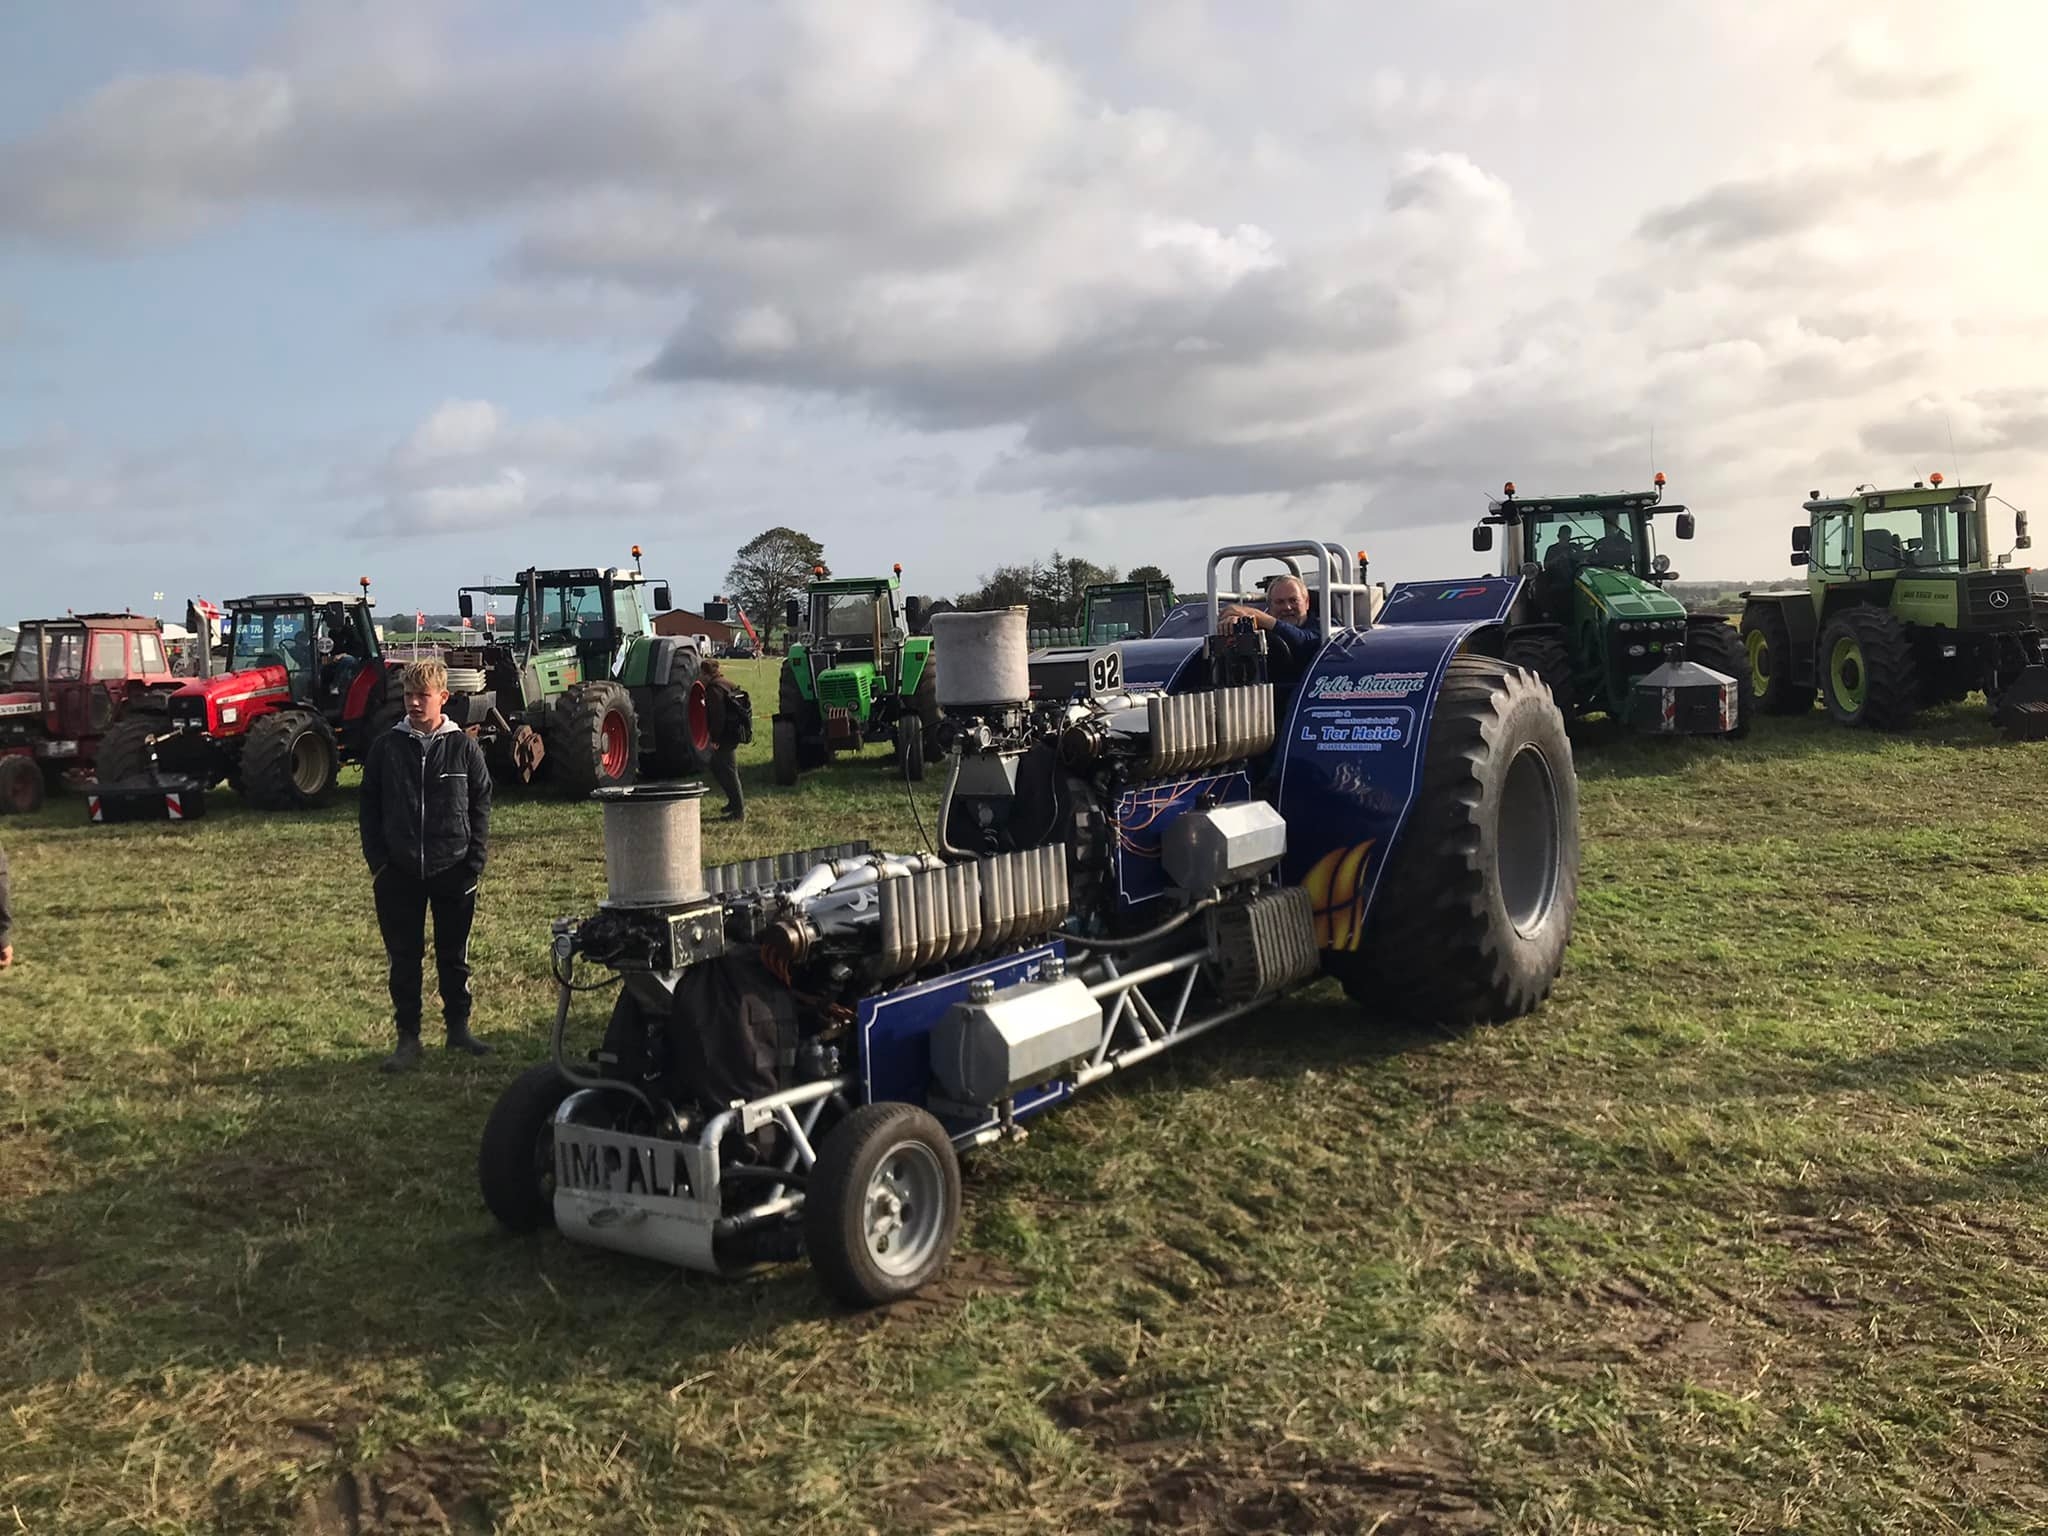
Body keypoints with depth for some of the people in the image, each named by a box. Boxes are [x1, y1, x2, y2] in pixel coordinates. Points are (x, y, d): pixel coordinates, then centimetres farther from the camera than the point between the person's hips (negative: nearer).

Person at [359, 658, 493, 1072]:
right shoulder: (386, 747, 1)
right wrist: (377, 862, -2)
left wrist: (474, 864, -3)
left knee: (454, 956, 11)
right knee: (404, 959, 6)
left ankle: (458, 1028, 25)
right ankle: (408, 1038, 16)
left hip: (453, 872, -1)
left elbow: (480, 806, 2)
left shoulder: (463, 747, -2)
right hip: (399, 874, 1)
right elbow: (369, 806, 5)